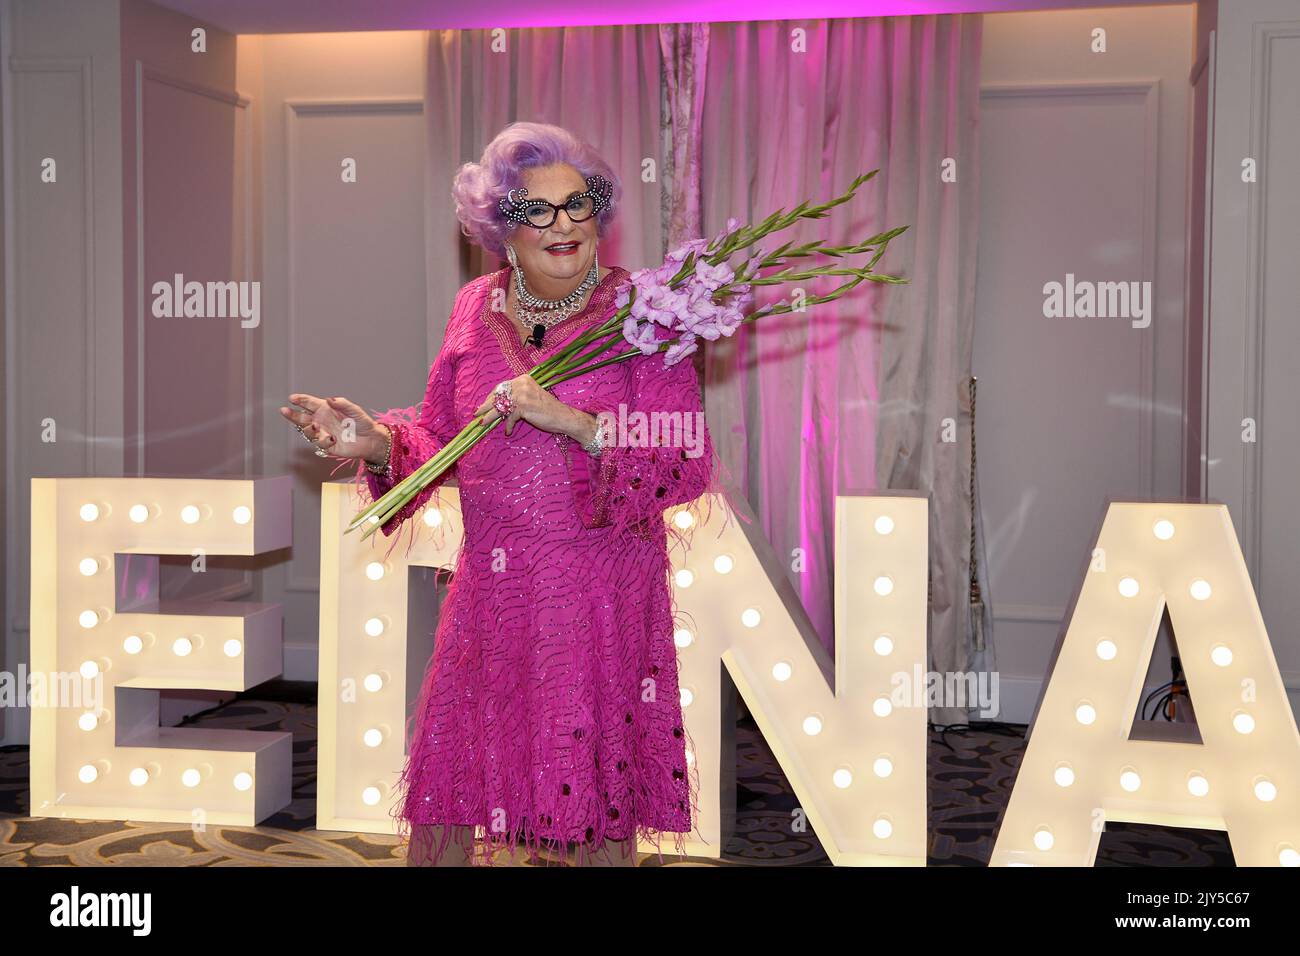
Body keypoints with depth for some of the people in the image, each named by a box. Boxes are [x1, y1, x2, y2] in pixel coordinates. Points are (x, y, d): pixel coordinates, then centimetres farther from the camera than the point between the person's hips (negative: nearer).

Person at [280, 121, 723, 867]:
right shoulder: (477, 308, 7)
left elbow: (689, 462, -13)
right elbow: (442, 437, 13)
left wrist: (569, 419, -22)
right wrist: (379, 444, -7)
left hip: (602, 595, -3)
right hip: (490, 592, 4)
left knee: (600, 804, 7)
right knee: (441, 803, 8)